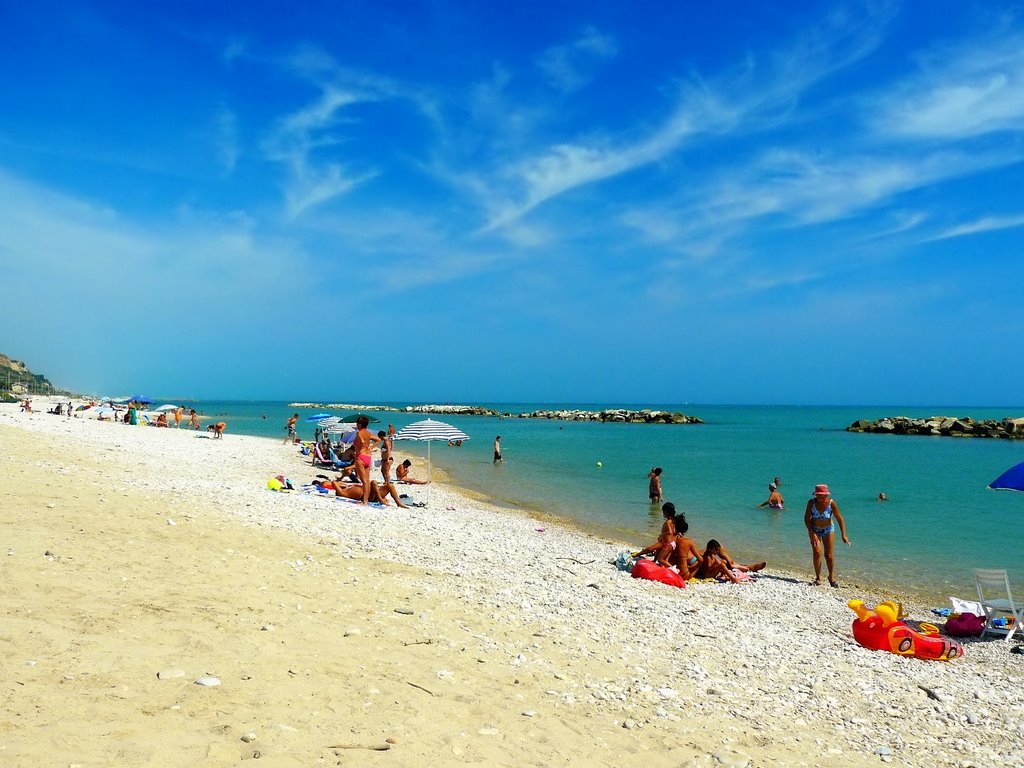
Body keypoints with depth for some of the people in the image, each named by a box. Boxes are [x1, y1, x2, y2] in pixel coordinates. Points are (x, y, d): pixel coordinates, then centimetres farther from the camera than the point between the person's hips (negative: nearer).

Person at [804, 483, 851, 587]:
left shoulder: (831, 503, -22)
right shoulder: (811, 502, -19)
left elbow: (840, 519, -21)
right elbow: (806, 518, -13)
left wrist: (843, 535, -29)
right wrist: (812, 533, -21)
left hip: (828, 530, 0)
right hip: (814, 530, 0)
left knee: (829, 555, 1)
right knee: (817, 552, -16)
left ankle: (831, 577, 24)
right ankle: (818, 577, -1)